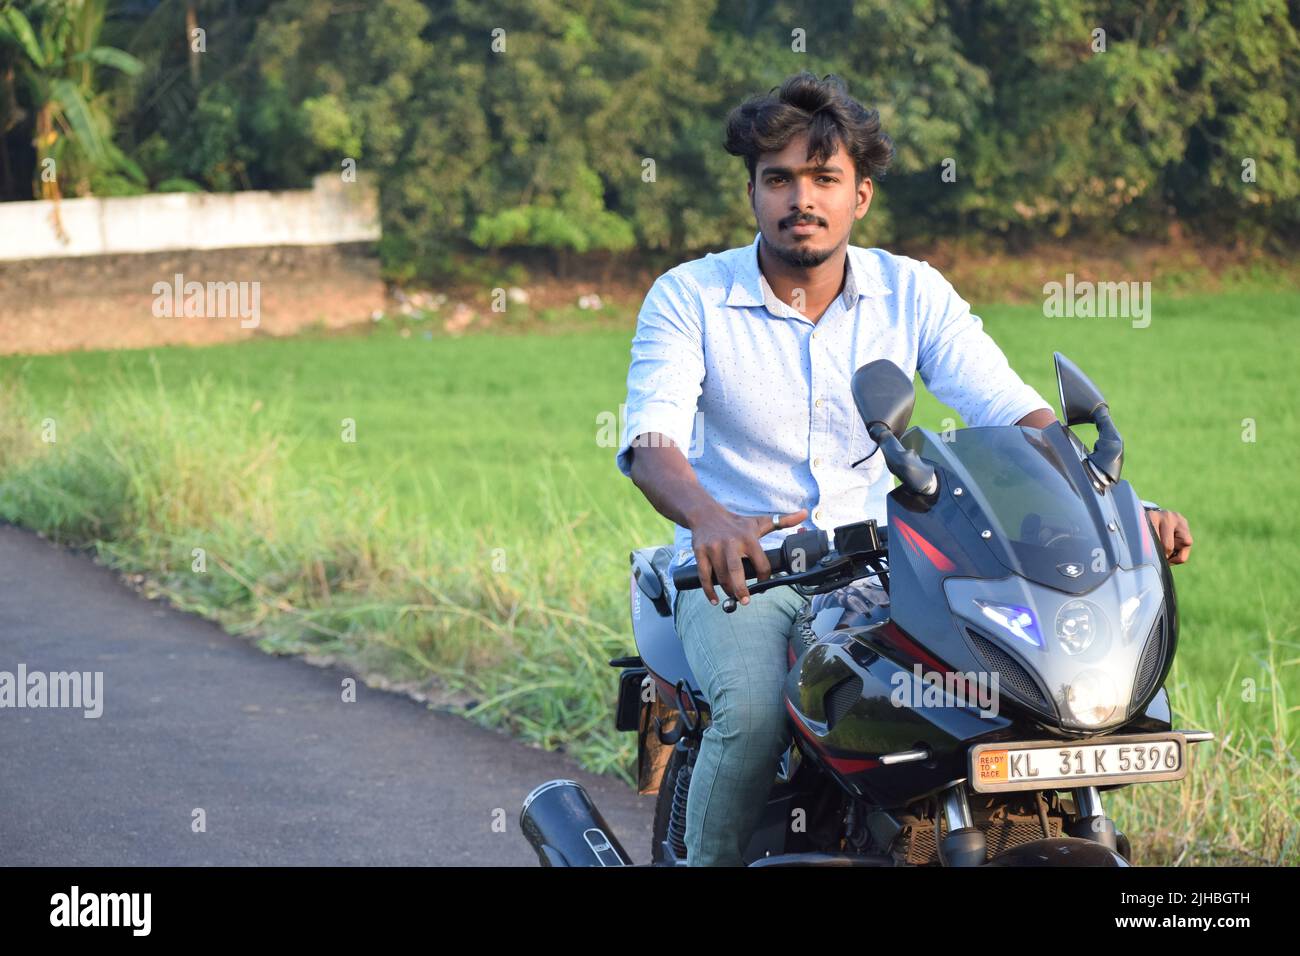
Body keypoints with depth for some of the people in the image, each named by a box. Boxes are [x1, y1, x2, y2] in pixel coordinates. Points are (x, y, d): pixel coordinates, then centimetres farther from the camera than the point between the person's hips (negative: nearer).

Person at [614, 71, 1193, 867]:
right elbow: (652, 440, -18)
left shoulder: (913, 292, 3)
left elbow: (1012, 410, -6)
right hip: (741, 567, -2)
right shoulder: (690, 297, -4)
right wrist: (710, 521, -42)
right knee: (754, 711, -33)